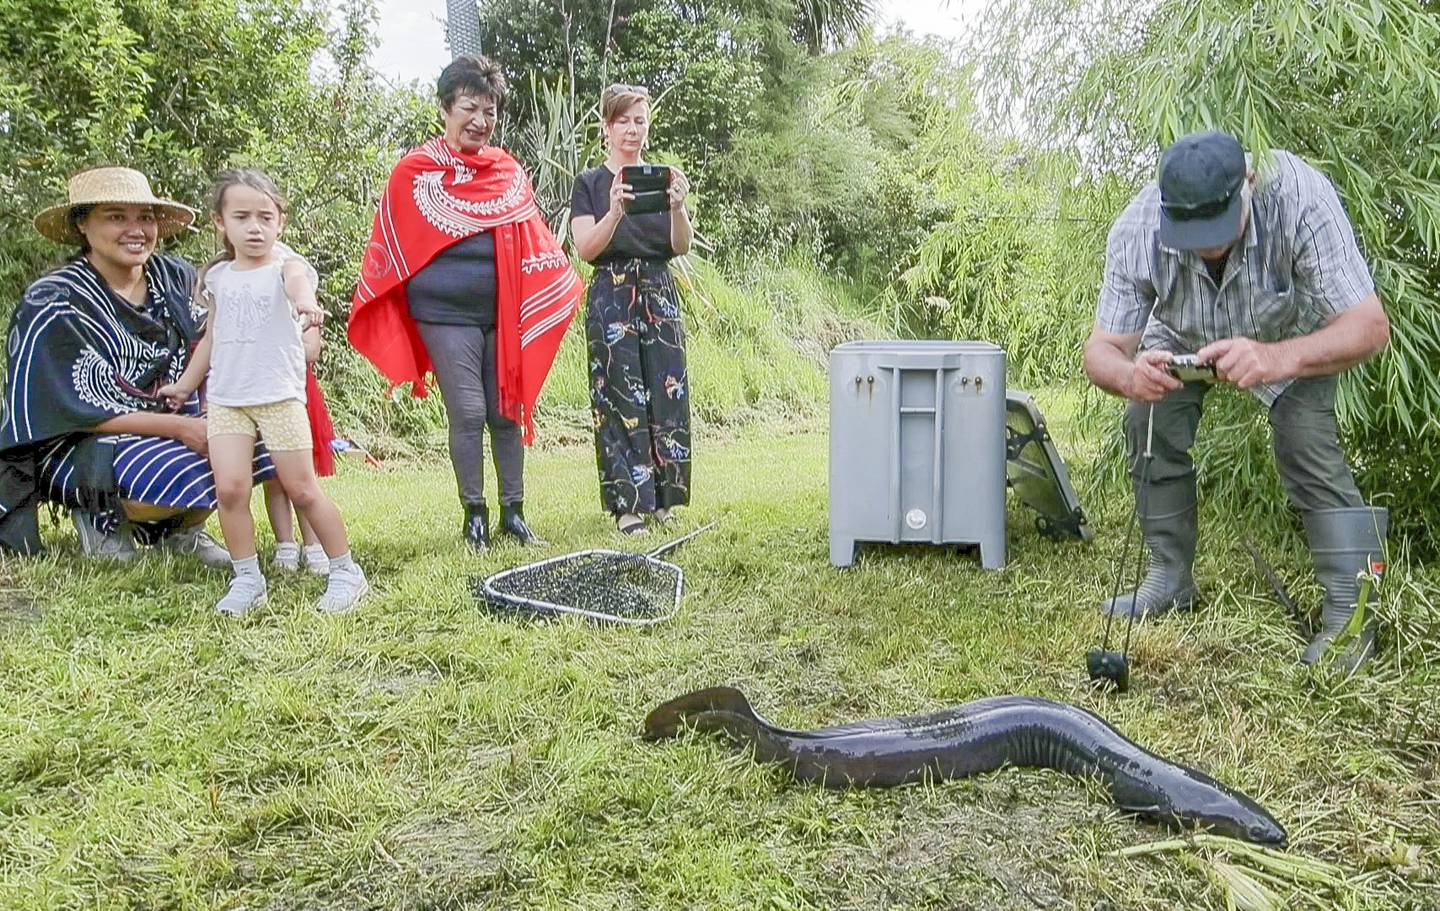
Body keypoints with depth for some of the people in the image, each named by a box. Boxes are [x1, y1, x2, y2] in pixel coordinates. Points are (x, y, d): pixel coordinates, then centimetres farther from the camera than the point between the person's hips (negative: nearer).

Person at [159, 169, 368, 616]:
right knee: (230, 487, -7)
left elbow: (296, 277, -31)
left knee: (303, 489, -2)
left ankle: (345, 571, 12)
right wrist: (185, 384, 31)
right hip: (225, 399, 4)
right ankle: (247, 579, 8)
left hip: (279, 395, -4)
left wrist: (304, 299, -55)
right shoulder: (219, 276, 11)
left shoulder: (283, 265, -4)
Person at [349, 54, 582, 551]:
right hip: (445, 312, -3)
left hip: (502, 310, 3)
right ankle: (474, 515, 9)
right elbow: (389, 248, 3)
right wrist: (373, 310, 3)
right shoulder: (415, 171, 0)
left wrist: (565, 284, 16)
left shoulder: (508, 170, 9)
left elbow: (533, 238, 19)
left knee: (508, 410, 5)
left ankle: (513, 511, 15)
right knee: (468, 412, -6)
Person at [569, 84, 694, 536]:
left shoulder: (664, 177, 12)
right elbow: (585, 249, -8)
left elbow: (682, 247, 1)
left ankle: (662, 496, 10)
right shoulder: (591, 183, 4)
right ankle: (628, 503, 1)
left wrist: (677, 207, -18)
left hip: (659, 295, 3)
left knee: (668, 395, -1)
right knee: (620, 399, -5)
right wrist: (615, 212, -25)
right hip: (612, 298, -3)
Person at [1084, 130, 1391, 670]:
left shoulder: (1299, 197, -42)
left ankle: (1349, 610, -10)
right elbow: (1103, 347, -32)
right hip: (1183, 335, 2)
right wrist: (1129, 375, -58)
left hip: (1291, 333, -2)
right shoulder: (1137, 230, -36)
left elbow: (1369, 325, -44)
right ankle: (1170, 580, 4)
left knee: (1306, 439, -20)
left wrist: (1278, 359, -65)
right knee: (1150, 426, -14)